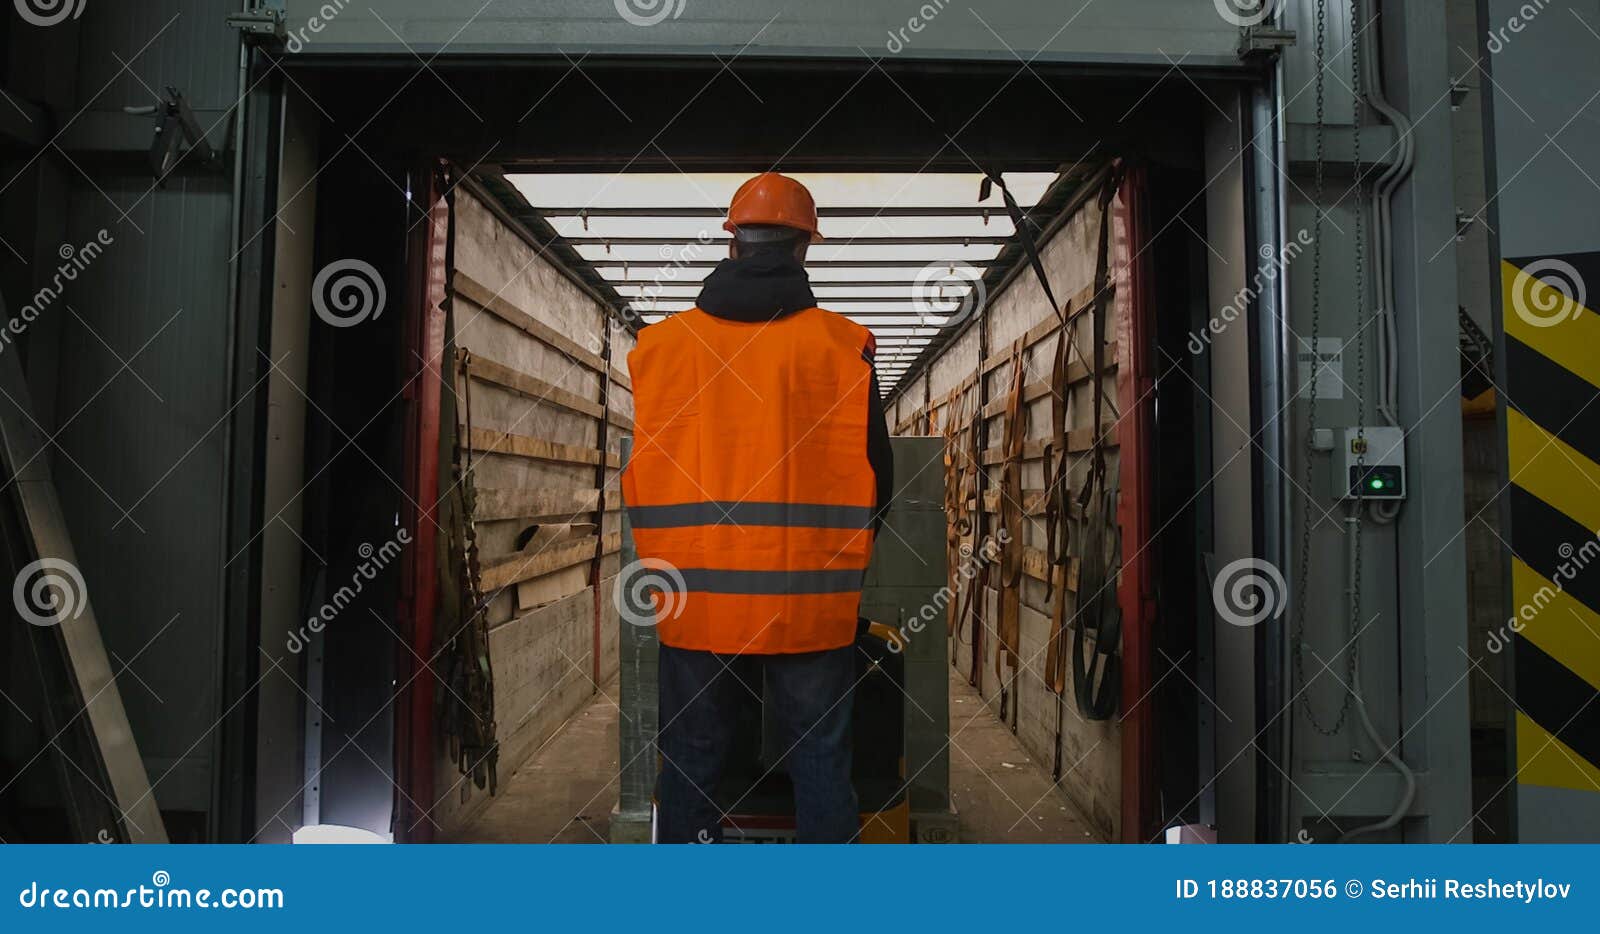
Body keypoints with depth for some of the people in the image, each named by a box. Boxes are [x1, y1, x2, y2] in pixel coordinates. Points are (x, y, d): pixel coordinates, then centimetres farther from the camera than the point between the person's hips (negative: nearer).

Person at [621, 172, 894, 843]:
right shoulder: (841, 346, -4)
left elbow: (628, 478, 8)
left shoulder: (657, 346, 0)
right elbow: (877, 475, 2)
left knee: (690, 757, 15)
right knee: (819, 757, 13)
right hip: (810, 603, -1)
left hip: (692, 603, 2)